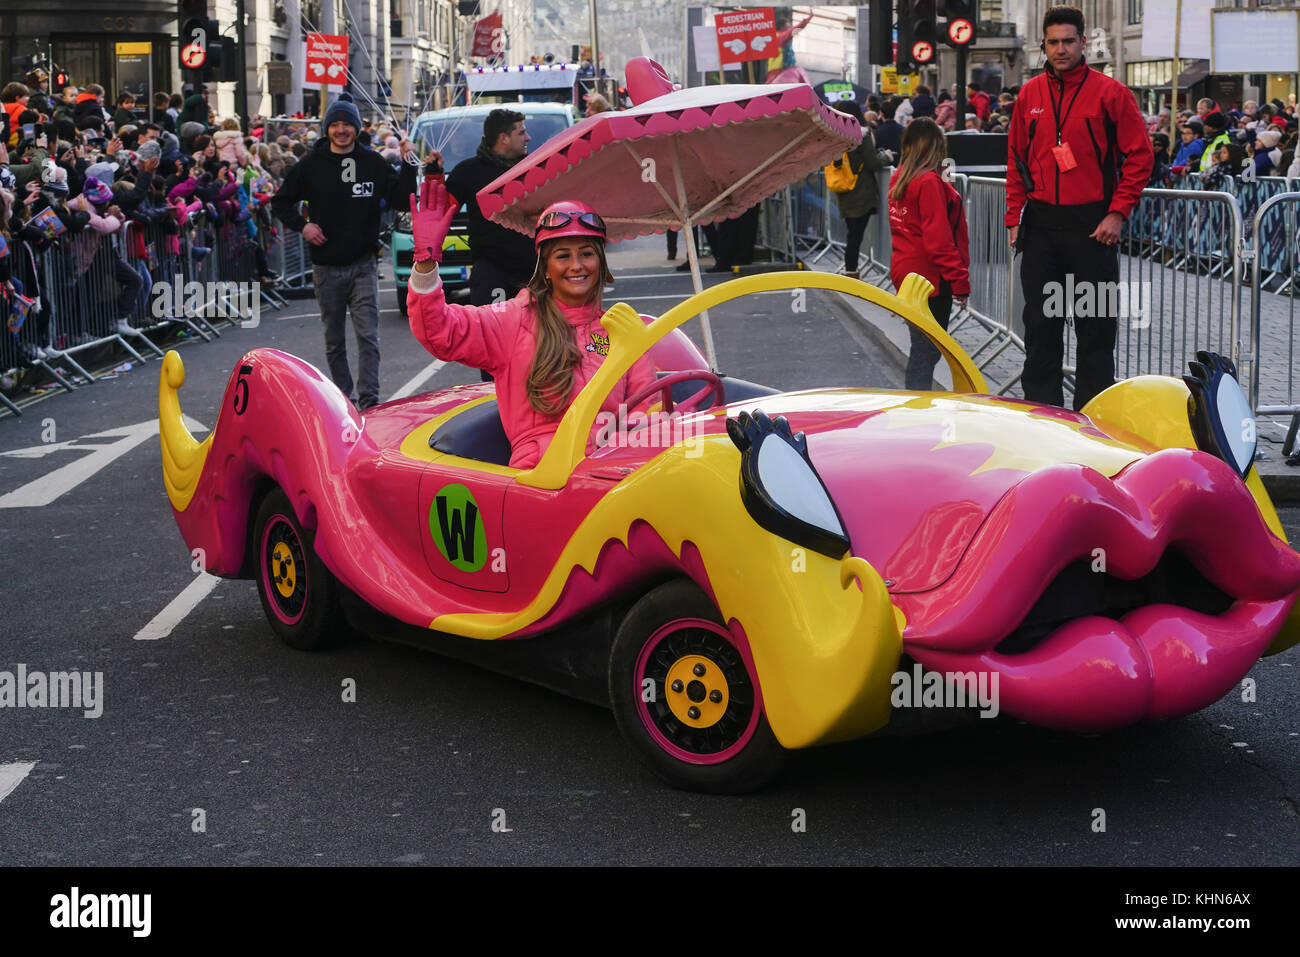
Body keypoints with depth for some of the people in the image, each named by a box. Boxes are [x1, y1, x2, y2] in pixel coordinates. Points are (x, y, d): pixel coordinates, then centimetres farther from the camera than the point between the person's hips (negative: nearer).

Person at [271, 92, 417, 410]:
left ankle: (369, 401, -11)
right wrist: (302, 226, -4)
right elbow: (281, 202, 11)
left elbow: (402, 200, 0)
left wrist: (407, 165, -12)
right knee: (334, 340, 10)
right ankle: (342, 398, 21)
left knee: (368, 336, -10)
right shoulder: (311, 165, 2)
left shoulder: (373, 163, 1)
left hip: (363, 265, -1)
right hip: (326, 267, 1)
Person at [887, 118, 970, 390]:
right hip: (930, 277, -9)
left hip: (905, 272, 9)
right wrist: (960, 280, -16)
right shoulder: (929, 182, -17)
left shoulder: (899, 178, 8)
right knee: (926, 353, -5)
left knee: (922, 350, 15)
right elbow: (938, 238, -19)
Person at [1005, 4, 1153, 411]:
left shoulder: (1109, 92, -4)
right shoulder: (1030, 94, 8)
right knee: (1040, 323, 8)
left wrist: (1117, 213, -9)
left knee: (1095, 327, 1)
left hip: (1093, 226, -3)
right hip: (1041, 225, 4)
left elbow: (1139, 156, -4)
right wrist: (1015, 217, 8)